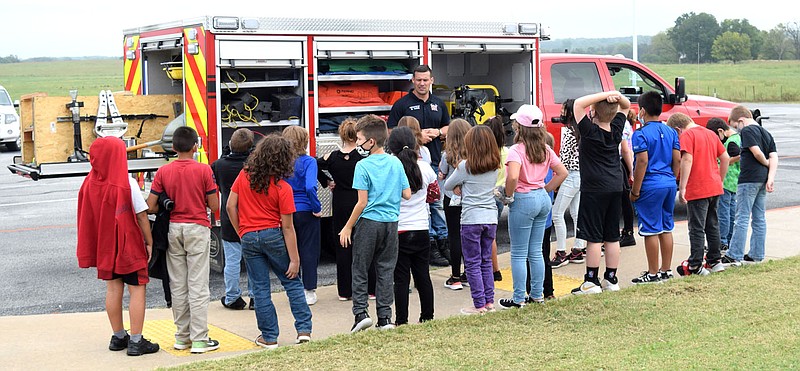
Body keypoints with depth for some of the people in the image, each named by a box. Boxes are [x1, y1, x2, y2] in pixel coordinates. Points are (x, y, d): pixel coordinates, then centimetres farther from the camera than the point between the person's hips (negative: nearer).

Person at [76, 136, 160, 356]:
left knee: (113, 289, 15)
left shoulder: (90, 183, -4)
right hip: (130, 245, -5)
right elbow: (141, 216, -15)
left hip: (105, 245, 5)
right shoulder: (127, 183, -18)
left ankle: (118, 337, 23)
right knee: (137, 290, 1)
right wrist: (149, 242, -4)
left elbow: (87, 217, 4)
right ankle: (136, 341, 0)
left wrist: (93, 247, 15)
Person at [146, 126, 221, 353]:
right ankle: (199, 339, -1)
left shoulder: (163, 172, 0)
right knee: (198, 286, -1)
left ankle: (182, 337, 16)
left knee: (178, 286, 10)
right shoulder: (204, 170, -7)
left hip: (174, 229, 3)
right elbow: (214, 206, -6)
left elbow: (151, 207, -2)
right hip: (197, 229, -3)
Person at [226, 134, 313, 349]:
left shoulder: (244, 176, -2)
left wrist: (241, 232, 12)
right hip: (273, 235, -3)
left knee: (260, 289, 8)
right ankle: (304, 330, 8)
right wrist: (294, 260, -6)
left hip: (249, 238, 3)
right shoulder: (283, 188, -11)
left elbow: (230, 206, 0)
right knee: (293, 283, 11)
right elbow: (287, 227, -10)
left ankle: (269, 337, 13)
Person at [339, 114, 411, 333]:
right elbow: (407, 195, 4)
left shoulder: (363, 166, -11)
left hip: (368, 222, -4)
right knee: (386, 269, 10)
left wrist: (348, 227, -4)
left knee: (360, 269, 8)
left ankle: (361, 312, 1)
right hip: (391, 223, 4)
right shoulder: (396, 163, 3)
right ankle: (384, 317, 10)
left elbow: (362, 202, -12)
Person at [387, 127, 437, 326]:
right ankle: (428, 316, 20)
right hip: (421, 230, 3)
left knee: (401, 279, 3)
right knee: (423, 276, 12)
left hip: (397, 231, -3)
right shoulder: (424, 168, -3)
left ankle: (401, 320, 7)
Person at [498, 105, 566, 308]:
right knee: (536, 251, 16)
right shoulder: (546, 149, 5)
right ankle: (537, 295, 22)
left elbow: (512, 177, -31)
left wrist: (508, 195, -14)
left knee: (518, 254, 3)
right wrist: (545, 190, 11)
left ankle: (518, 299, 8)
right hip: (543, 200, 7)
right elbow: (562, 172, 9)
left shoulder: (517, 150, -17)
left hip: (523, 200, -7)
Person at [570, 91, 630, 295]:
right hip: (615, 188, 7)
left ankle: (591, 281, 0)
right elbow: (626, 106, 18)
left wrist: (606, 94, -16)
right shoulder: (616, 129, 3)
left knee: (593, 237, -2)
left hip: (594, 189, -6)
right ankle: (611, 279, 16)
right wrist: (617, 96, -3)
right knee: (612, 236, 10)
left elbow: (579, 103, -18)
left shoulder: (591, 131, -13)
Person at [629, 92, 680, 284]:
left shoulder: (641, 134, -11)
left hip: (651, 186, -7)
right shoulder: (670, 132, 10)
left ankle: (653, 273, 3)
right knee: (666, 228, 13)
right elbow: (677, 160, 9)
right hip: (669, 184, 7)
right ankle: (666, 270, 20)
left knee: (651, 230, -1)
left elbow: (642, 162, -17)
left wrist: (635, 190, -13)